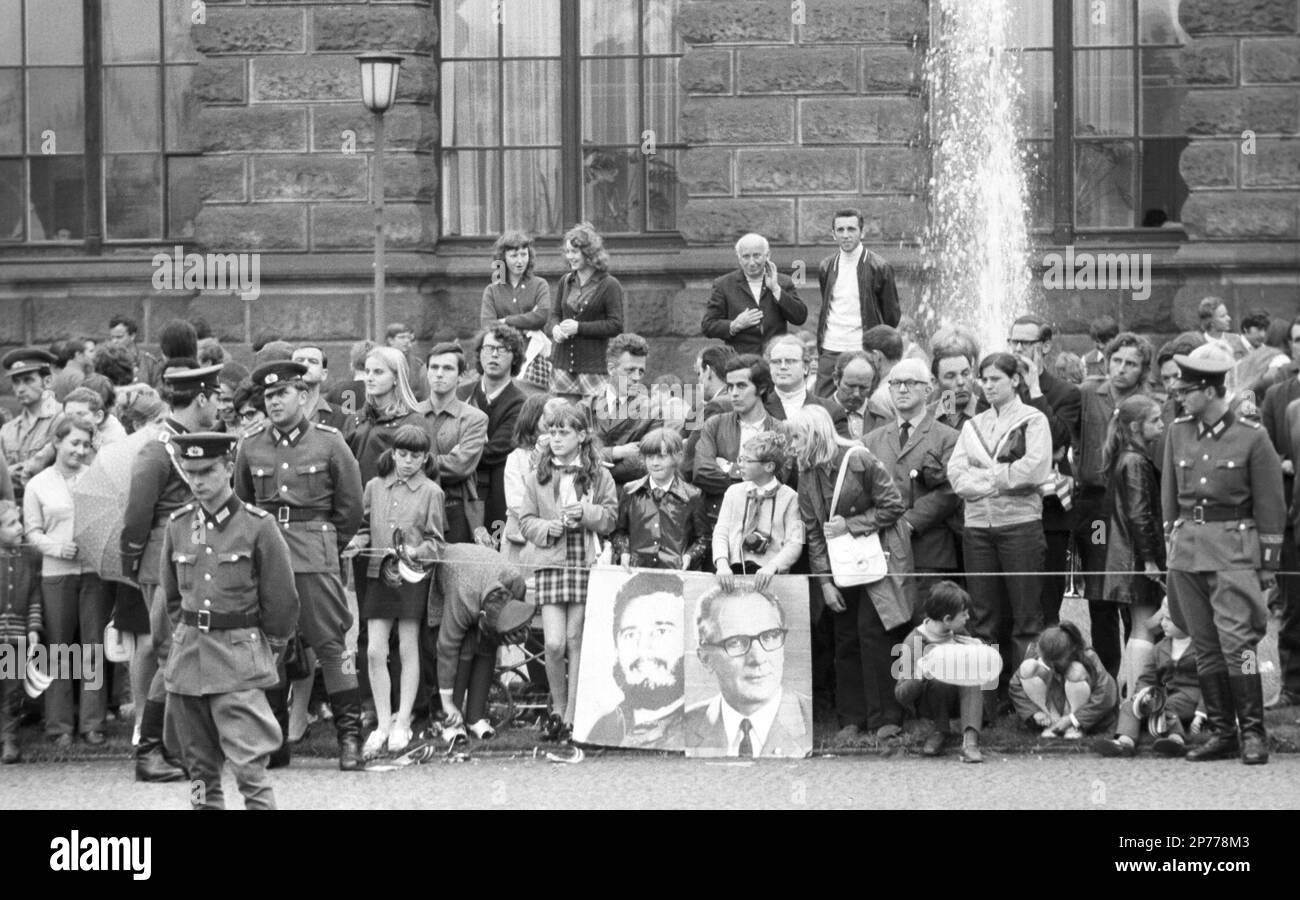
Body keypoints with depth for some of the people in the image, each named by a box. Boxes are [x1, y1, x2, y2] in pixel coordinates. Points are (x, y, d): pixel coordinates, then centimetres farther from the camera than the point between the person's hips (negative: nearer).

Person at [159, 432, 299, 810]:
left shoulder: (257, 525, -8)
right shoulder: (178, 525, 5)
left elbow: (281, 598, -1)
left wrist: (270, 648, 6)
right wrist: (191, 636, 15)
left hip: (239, 655, -5)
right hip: (188, 656, 5)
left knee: (248, 764, -11)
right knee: (200, 765, 10)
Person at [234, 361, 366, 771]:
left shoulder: (328, 441, 0)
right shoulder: (251, 446, 7)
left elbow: (351, 505, 7)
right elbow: (241, 503, 19)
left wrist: (326, 545, 9)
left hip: (314, 557, -3)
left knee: (330, 643, -6)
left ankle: (349, 734, -2)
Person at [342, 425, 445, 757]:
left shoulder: (431, 492, 0)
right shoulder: (374, 487, 9)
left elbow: (435, 542, 0)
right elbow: (366, 528, 15)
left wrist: (415, 551, -18)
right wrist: (356, 544, -5)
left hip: (413, 576, -3)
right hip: (378, 573, 3)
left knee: (408, 649, 3)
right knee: (375, 651, -2)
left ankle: (402, 723, 10)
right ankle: (383, 724, 6)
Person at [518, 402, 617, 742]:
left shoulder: (599, 475, 6)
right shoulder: (538, 476, 8)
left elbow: (611, 518, 6)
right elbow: (525, 520, 8)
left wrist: (587, 513, -12)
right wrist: (547, 528, -11)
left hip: (586, 564, 0)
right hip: (550, 564, 0)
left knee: (576, 640, 1)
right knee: (554, 643, -8)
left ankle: (571, 714, 8)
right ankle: (558, 708, 12)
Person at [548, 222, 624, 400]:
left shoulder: (609, 285, -4)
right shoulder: (566, 281, 13)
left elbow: (616, 325, -9)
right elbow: (554, 314, 19)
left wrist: (579, 327, -16)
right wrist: (554, 328, -6)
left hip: (594, 366, -5)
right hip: (563, 364, 5)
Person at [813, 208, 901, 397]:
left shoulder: (879, 267, -3)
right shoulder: (826, 267, 11)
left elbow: (891, 315, 2)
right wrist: (821, 342, 15)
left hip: (863, 352, -4)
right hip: (830, 351, 4)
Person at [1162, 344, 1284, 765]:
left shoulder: (1252, 438, -5)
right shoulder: (1178, 432, 7)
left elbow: (1270, 505, -1)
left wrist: (1268, 562, -2)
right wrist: (1171, 539, 12)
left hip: (1233, 547, -5)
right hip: (1187, 549, 5)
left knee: (1237, 640, -13)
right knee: (1205, 647, 7)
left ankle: (1253, 733, -6)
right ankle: (1222, 733, 14)